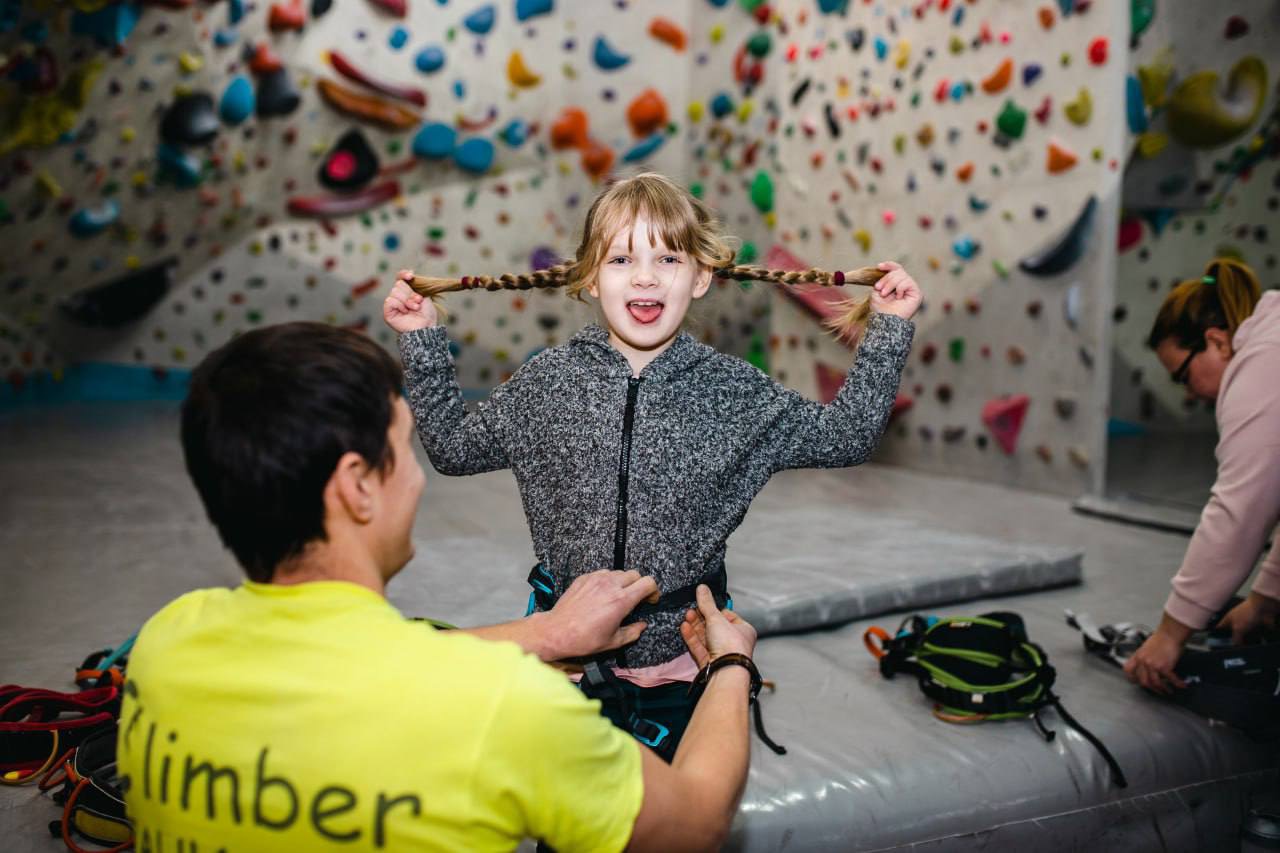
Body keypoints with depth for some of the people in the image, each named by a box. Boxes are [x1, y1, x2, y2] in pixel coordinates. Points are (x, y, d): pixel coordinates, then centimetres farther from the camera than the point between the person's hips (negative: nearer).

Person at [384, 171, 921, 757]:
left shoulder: (733, 390, -7)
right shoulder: (547, 382, -6)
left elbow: (845, 437, 2)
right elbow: (453, 447, 3)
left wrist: (888, 329, -1)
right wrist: (421, 340, -2)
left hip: (682, 663, 0)